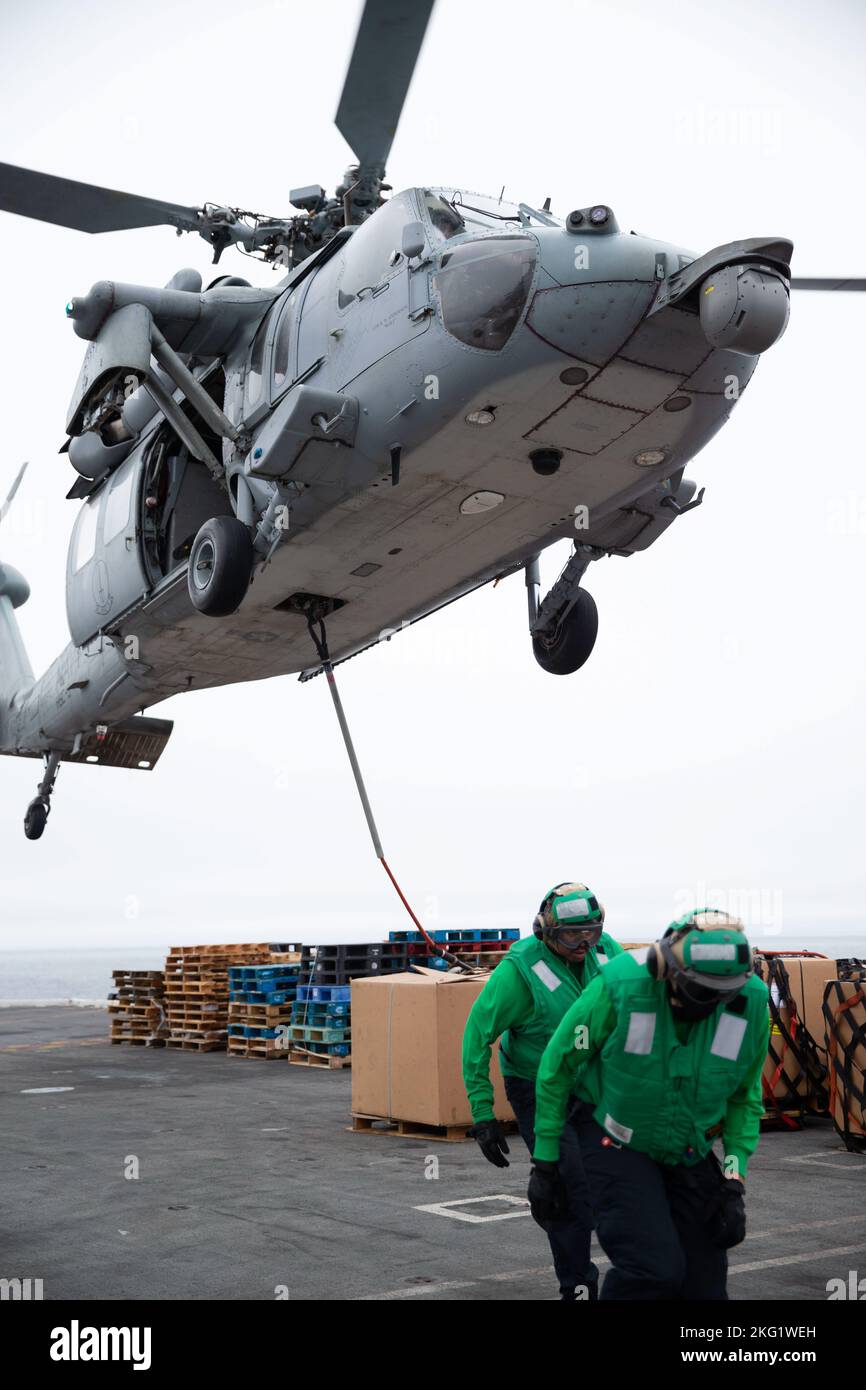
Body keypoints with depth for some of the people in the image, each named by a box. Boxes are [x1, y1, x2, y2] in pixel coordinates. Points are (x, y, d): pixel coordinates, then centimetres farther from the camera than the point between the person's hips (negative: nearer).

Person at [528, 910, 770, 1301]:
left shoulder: (751, 1001, -17)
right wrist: (544, 1162, -7)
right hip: (616, 1140, -4)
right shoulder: (619, 988, -27)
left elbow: (745, 1096, 1)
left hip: (689, 1150, 4)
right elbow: (557, 1066, -12)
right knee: (652, 1269, -20)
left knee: (704, 1283, 4)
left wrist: (734, 1180, -7)